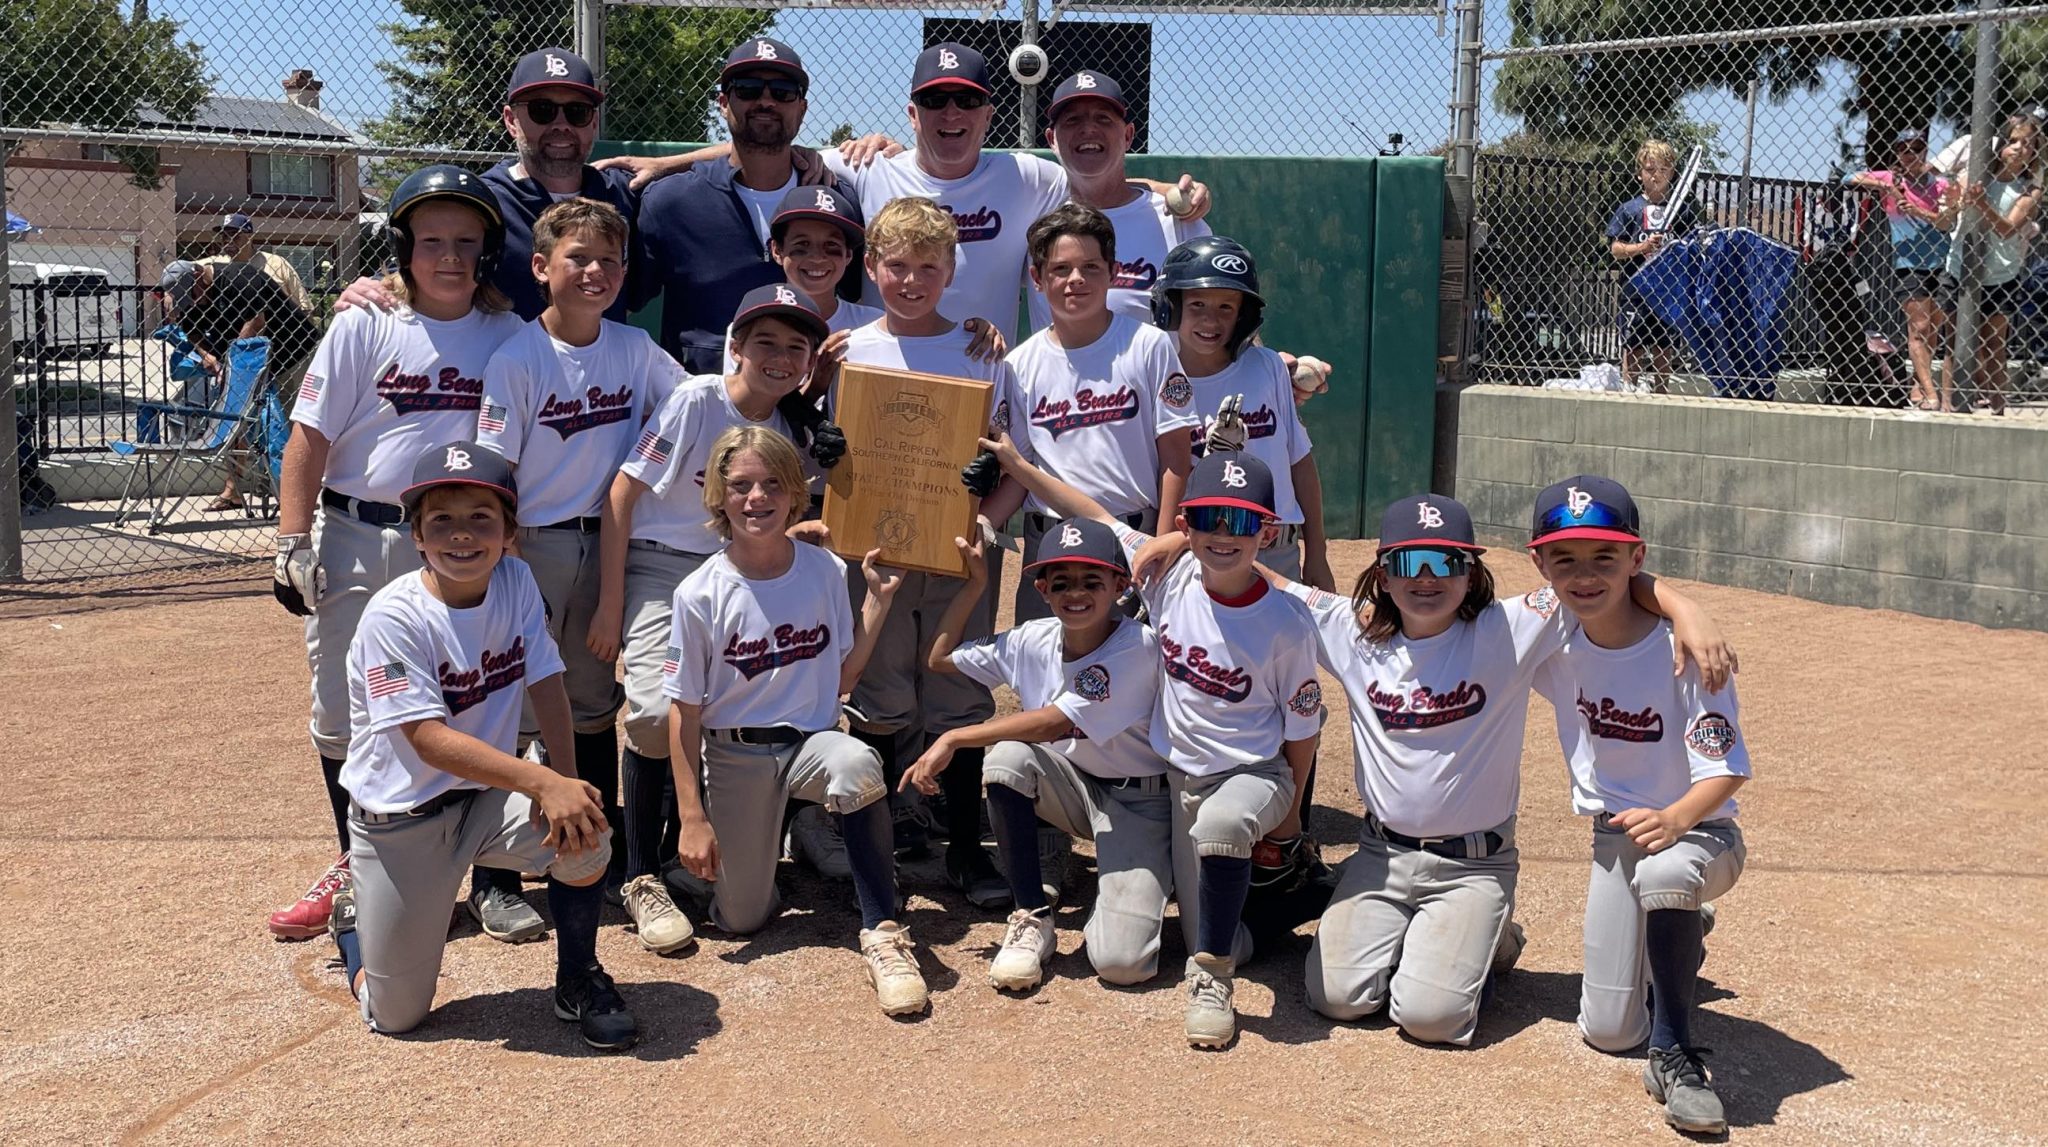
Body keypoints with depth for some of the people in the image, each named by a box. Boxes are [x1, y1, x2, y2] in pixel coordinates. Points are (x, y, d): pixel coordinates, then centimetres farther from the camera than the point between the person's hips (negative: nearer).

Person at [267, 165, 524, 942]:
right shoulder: (364, 328, -2)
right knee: (341, 716, 8)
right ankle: (356, 867, 26)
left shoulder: (508, 337, 2)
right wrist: (292, 544, -8)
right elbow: (310, 439, -3)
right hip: (354, 538, 1)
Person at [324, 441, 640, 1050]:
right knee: (396, 1016, 0)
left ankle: (578, 978, 1)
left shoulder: (517, 582, -6)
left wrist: (566, 782, -24)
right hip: (400, 817, -3)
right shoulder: (394, 616, -22)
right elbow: (430, 739, -27)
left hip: (487, 798, 4)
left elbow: (546, 683, -7)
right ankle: (355, 921, 35)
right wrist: (543, 781, -36)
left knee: (584, 834, -28)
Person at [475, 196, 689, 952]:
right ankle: (495, 874, 16)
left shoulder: (635, 350, 2)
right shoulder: (516, 360, -10)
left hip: (602, 542, 4)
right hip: (529, 545, -4)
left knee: (595, 704, 13)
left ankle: (611, 866, 23)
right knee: (512, 710, 3)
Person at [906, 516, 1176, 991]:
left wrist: (952, 739, -25)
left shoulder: (1137, 647, -22)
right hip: (1075, 787, 5)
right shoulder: (1033, 641, -4)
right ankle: (1031, 920, -12)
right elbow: (940, 658, 8)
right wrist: (976, 582, 1)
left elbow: (1057, 723, -28)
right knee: (1007, 758, -29)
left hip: (1140, 800, -5)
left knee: (1121, 962, -23)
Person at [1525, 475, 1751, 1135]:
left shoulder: (1680, 650, -22)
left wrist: (1674, 819, -42)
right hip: (1614, 839, 5)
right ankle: (1676, 938, 37)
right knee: (1608, 1032, 5)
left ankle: (1674, 1055, -24)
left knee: (1664, 868, -42)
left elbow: (1726, 770, -24)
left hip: (1699, 832, -5)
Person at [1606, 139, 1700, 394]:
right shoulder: (1629, 209, 2)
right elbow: (1615, 248, -1)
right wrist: (1643, 247, -16)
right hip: (1636, 290, -1)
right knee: (1632, 351, 2)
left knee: (1663, 354, 7)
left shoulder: (1683, 208, 6)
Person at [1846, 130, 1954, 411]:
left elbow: (1945, 221, -4)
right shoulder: (1890, 178, 4)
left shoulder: (1940, 183, 7)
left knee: (1935, 330, 4)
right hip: (1907, 264, -3)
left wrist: (1916, 211, -19)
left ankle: (1919, 387, 16)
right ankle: (1930, 394, -13)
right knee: (1919, 327, -9)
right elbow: (1849, 179, -3)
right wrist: (1877, 184, -16)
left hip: (1939, 263, 3)